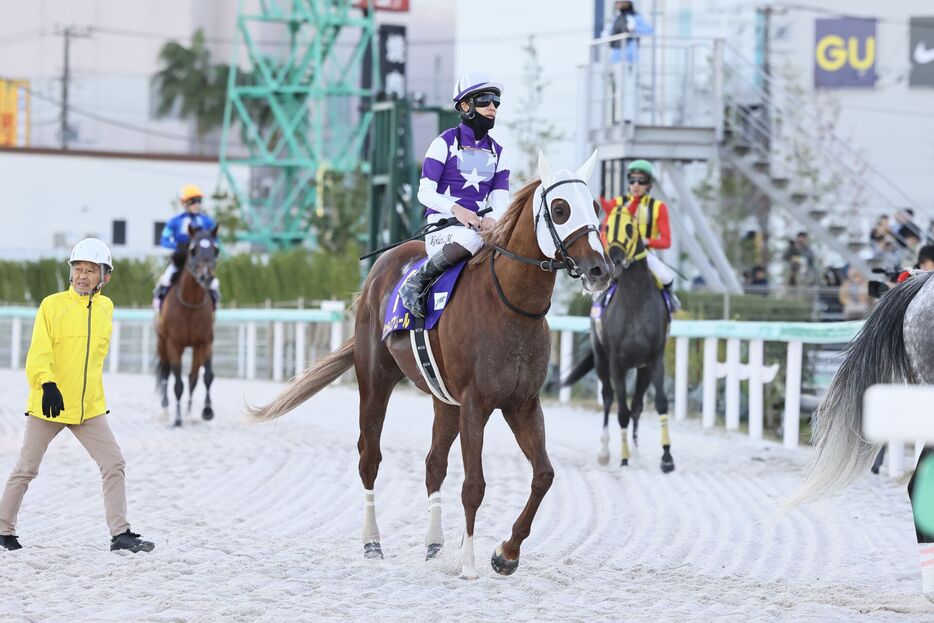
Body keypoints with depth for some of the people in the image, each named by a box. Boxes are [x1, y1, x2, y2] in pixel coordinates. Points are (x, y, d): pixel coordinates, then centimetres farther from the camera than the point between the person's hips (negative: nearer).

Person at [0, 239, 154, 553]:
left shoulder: (105, 308, 7)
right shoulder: (52, 305, -8)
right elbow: (38, 352, -17)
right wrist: (47, 384, -33)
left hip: (89, 406, 4)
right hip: (48, 403, -4)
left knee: (114, 464, -5)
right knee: (26, 469, 5)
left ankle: (120, 534, -2)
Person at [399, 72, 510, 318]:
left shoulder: (497, 152, 16)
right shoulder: (445, 143, 0)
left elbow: (501, 198, 8)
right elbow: (425, 193, -5)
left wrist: (493, 218, -17)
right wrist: (456, 209, -24)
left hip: (482, 224, 5)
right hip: (442, 227, -5)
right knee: (472, 238, -40)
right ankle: (416, 282, -24)